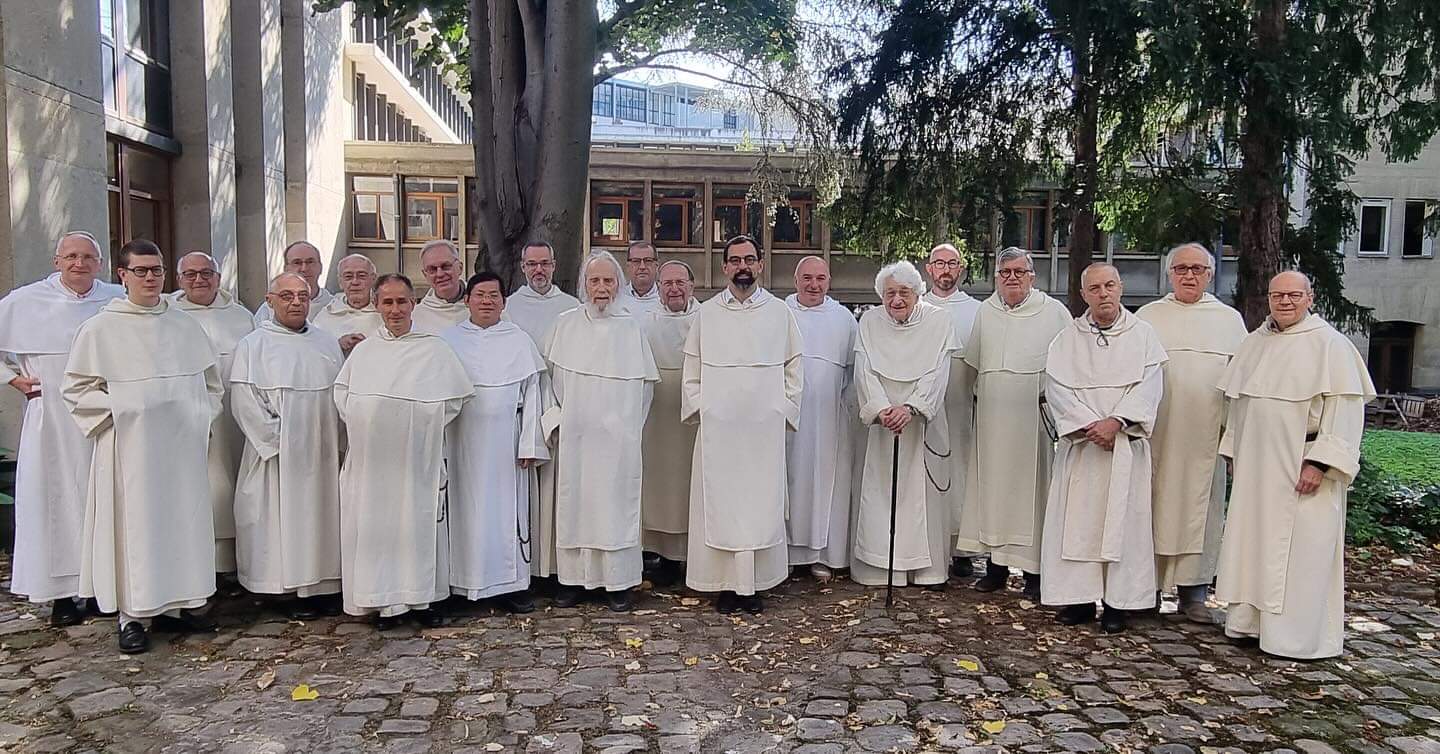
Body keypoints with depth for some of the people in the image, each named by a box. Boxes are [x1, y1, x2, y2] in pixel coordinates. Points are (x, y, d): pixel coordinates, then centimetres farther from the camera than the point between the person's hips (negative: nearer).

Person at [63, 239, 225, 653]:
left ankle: (172, 606, 21)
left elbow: (211, 379, 16)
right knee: (133, 522, 0)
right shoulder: (100, 329, -2)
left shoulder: (185, 324, 8)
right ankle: (131, 616, 10)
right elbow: (76, 386, 0)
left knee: (181, 518, 8)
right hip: (130, 444, -4)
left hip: (182, 444, 4)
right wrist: (116, 414, -10)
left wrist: (203, 416, 5)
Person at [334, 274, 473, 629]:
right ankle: (386, 602, 14)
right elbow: (342, 396, 11)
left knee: (420, 524, 3)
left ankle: (422, 598, 16)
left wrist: (424, 425, -7)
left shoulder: (435, 350, 0)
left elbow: (456, 398, -1)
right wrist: (366, 426, -2)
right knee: (376, 525, 4)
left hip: (418, 456, -2)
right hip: (372, 457, 2)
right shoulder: (362, 351, 8)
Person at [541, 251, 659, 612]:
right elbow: (552, 376, 8)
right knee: (573, 500, 4)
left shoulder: (632, 328, 2)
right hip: (574, 434, 1)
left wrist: (629, 423, 6)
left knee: (615, 501, 1)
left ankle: (618, 581, 9)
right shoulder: (566, 325, 5)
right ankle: (572, 577, 15)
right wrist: (557, 420, 1)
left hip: (617, 436, -1)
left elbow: (646, 381, 8)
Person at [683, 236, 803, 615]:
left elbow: (794, 368, 8)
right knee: (719, 502, 0)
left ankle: (755, 584, 10)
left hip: (765, 427, 0)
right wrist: (699, 410, 0)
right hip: (717, 426, 0)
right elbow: (692, 370, 10)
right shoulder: (707, 313, 8)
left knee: (762, 502, 2)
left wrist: (784, 410, 1)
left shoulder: (780, 312, 7)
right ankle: (726, 584, 8)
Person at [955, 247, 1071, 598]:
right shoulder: (985, 313, 12)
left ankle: (1035, 571, 7)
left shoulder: (1055, 312, 2)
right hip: (993, 420, 3)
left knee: (1032, 487, -1)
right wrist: (980, 399, 15)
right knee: (993, 486, 5)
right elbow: (973, 363, 19)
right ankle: (996, 564, 14)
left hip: (1035, 418, -3)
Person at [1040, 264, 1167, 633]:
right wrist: (1089, 425, -14)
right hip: (1079, 443, 1)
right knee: (1077, 519, 0)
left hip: (1126, 444, -1)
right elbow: (1057, 386, -3)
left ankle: (1117, 602, 7)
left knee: (1122, 518, 0)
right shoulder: (1067, 339, 6)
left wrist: (1115, 422, -17)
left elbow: (1149, 386, -4)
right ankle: (1079, 597, 8)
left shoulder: (1143, 335, 5)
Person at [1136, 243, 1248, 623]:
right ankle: (1146, 588, 10)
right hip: (1155, 431, 0)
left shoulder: (1229, 319, 11)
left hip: (1205, 434, 1)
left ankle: (1193, 591, 11)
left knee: (1200, 507, 3)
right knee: (1153, 504, 2)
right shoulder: (1148, 315, 9)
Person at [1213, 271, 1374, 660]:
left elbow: (1345, 407, -14)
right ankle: (1251, 621, 20)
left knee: (1300, 549, -2)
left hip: (1302, 467, -6)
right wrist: (1234, 452, 16)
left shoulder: (1329, 344, -8)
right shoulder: (1254, 342, 12)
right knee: (1253, 542, 10)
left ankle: (1299, 636, 7)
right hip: (1256, 466, 6)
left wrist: (1320, 462, -19)